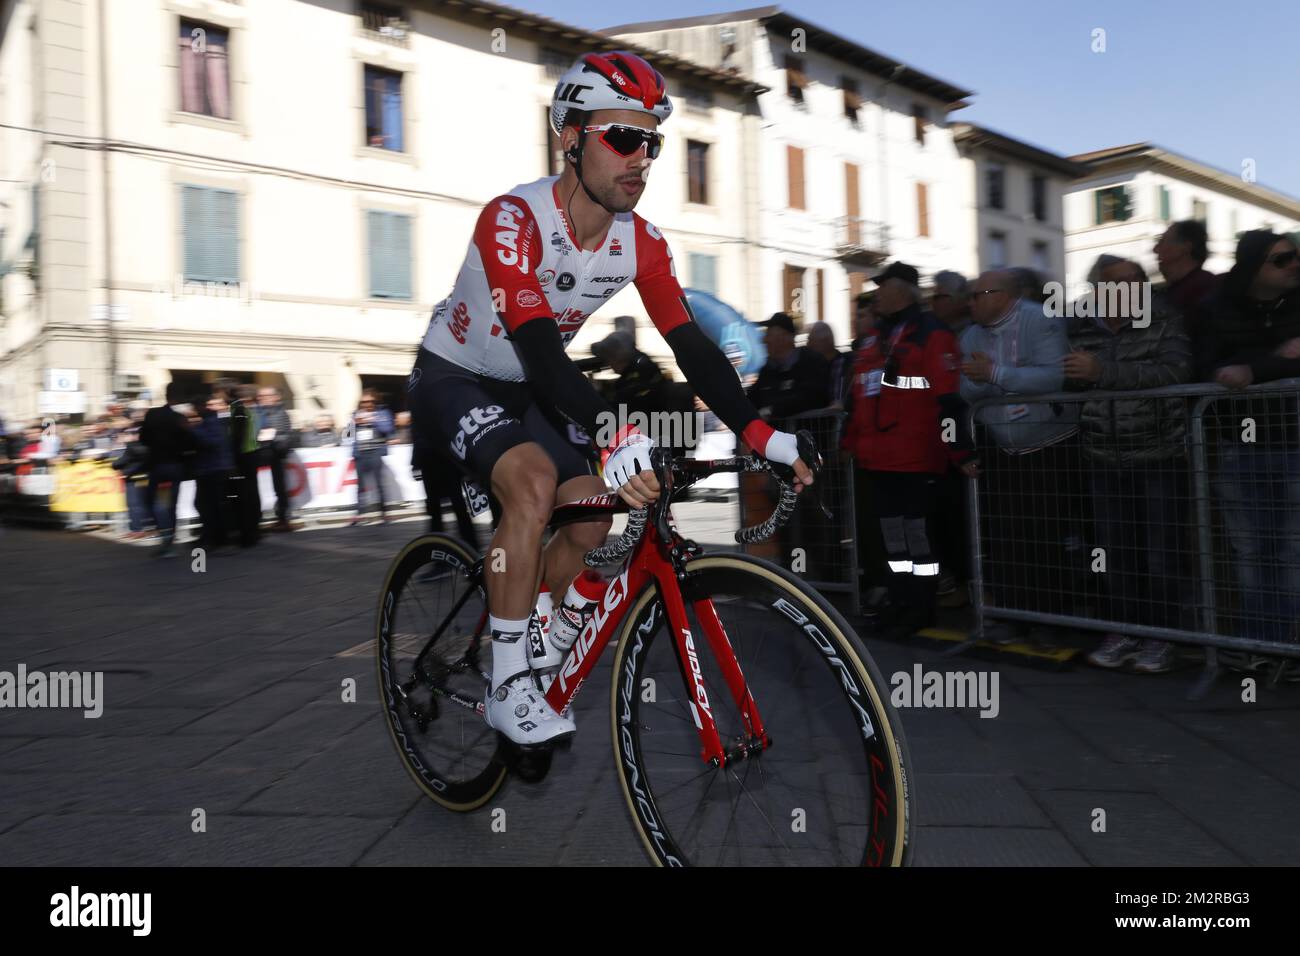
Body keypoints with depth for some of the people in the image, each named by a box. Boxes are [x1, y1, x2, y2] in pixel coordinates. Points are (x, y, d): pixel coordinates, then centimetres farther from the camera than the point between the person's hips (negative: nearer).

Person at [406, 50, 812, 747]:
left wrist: (763, 435, -25)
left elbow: (690, 346, -13)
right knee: (534, 483, -31)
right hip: (451, 381, -6)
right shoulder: (513, 220, -29)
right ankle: (508, 687, -19)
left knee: (596, 518, -7)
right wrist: (611, 432, -56)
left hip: (521, 395, 6)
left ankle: (537, 646, 17)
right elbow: (539, 348, -40)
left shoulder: (641, 244, -10)